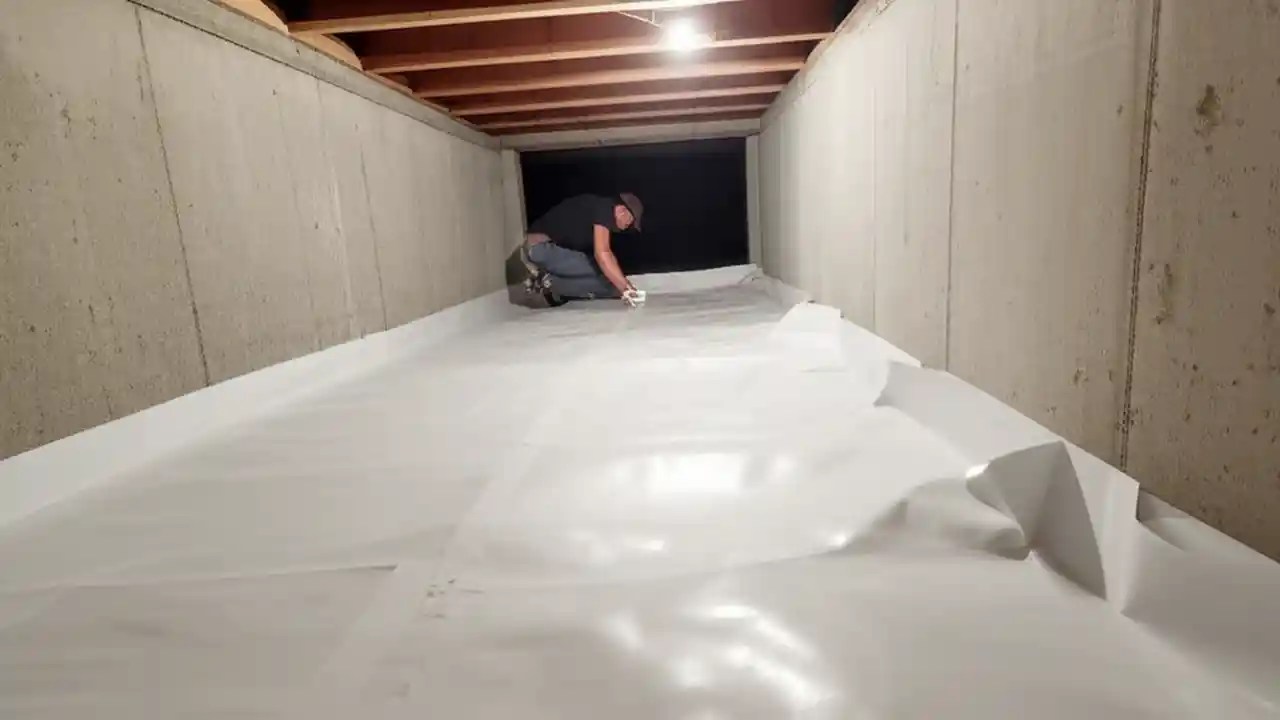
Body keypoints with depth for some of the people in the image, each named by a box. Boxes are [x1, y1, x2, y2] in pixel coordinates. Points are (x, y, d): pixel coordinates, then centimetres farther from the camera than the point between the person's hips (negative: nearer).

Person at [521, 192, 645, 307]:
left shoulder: (599, 211, 18)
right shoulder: (604, 209, -12)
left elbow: (607, 253, 18)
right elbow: (602, 254, -22)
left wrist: (624, 284, 13)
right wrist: (625, 288, -21)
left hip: (540, 248, 10)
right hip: (542, 248, -10)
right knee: (603, 277, -12)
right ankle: (550, 283, -11)